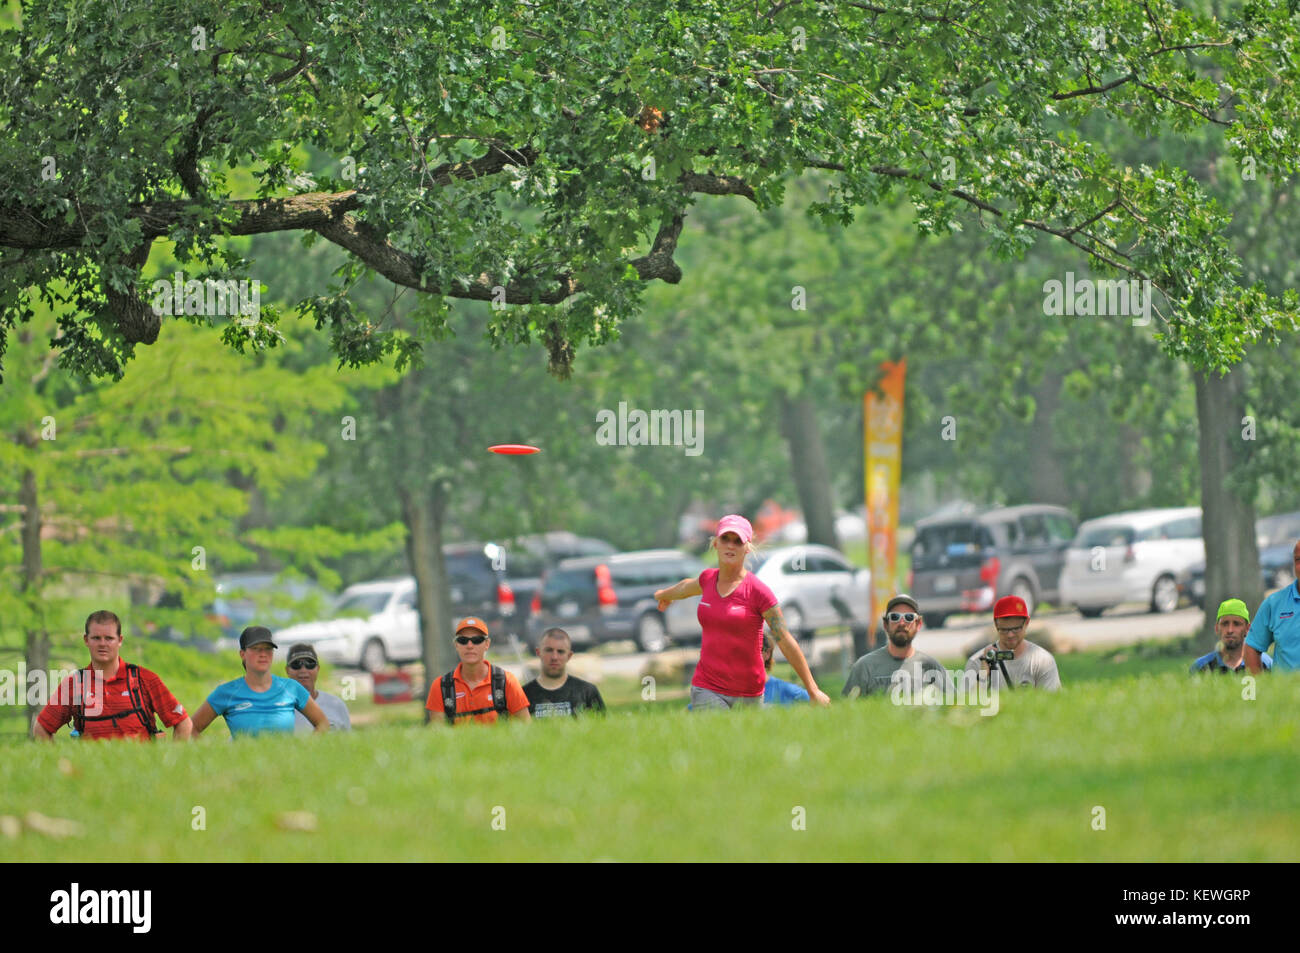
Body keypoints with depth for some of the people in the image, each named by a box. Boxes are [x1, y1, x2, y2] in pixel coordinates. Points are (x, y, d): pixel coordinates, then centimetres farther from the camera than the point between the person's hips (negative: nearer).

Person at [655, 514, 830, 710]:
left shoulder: (758, 591, -9)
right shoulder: (708, 578, 6)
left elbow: (786, 642, -7)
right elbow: (688, 587, 32)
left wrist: (813, 691, -7)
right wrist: (666, 594, 55)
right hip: (707, 690, 2)